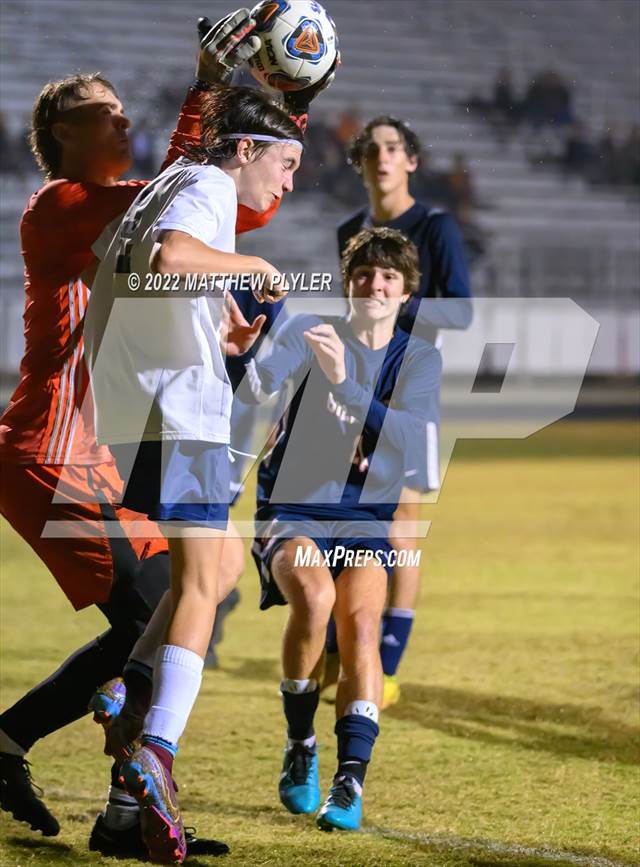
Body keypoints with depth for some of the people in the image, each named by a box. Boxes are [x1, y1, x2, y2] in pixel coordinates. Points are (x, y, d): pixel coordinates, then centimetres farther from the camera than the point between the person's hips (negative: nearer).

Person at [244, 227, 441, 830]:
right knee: (314, 597, -29)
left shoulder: (419, 360, 3)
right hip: (293, 513, -2)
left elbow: (409, 437, -16)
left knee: (361, 623, -23)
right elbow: (260, 384, -20)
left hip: (365, 521, 2)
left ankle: (350, 784, -24)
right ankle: (299, 748, -9)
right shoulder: (308, 333, -1)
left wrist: (343, 381, -30)